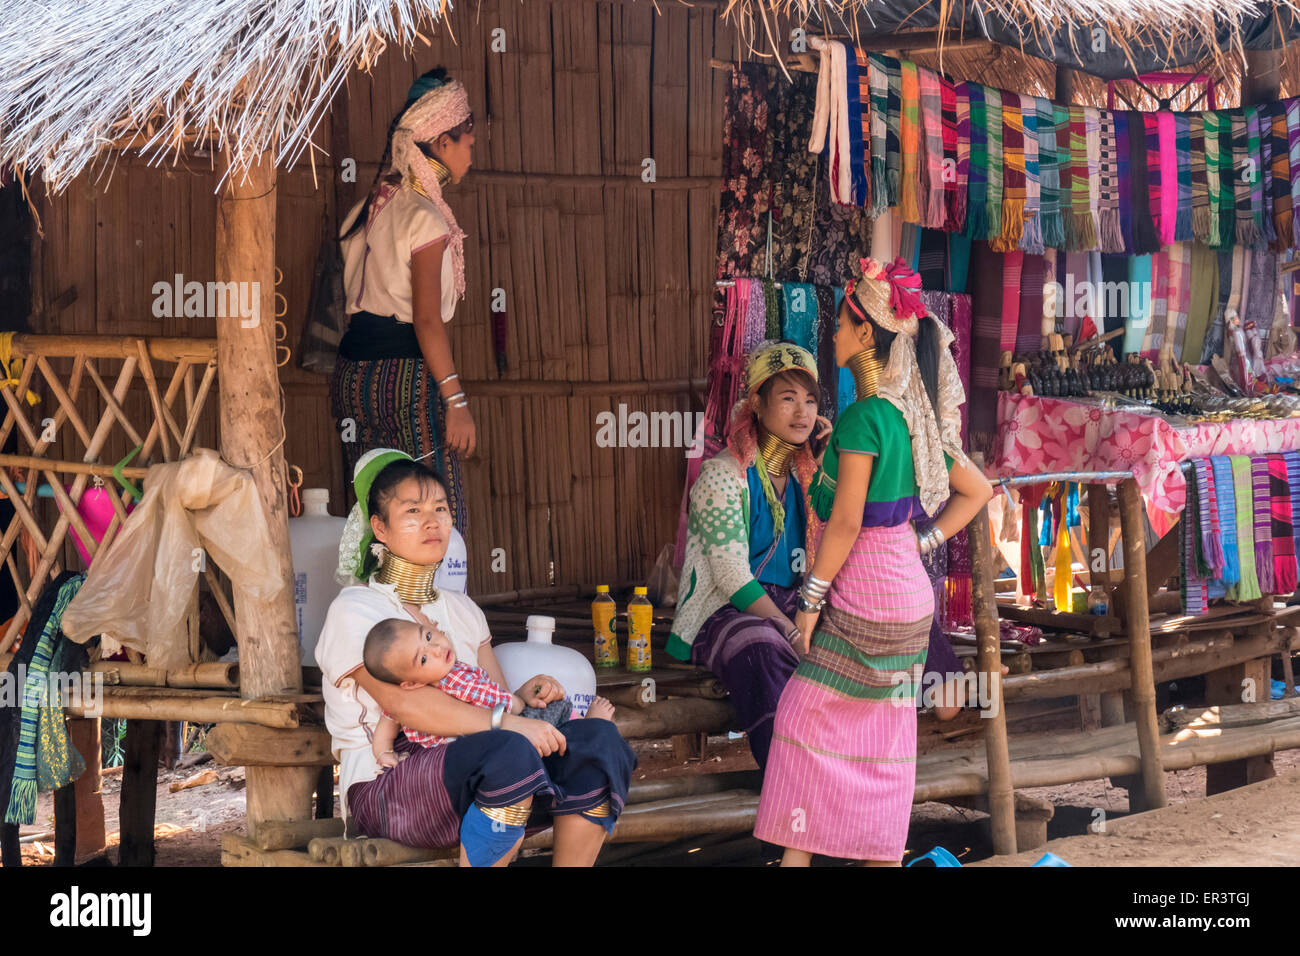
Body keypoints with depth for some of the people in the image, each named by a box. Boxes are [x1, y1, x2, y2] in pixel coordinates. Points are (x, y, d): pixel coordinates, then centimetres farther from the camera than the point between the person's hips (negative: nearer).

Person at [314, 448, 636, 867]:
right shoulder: (354, 612, -3)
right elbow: (403, 702, -18)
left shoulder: (461, 610, 21)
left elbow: (493, 703, 16)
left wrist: (523, 696, -9)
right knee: (511, 754, -36)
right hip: (386, 792, -7)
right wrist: (504, 722, -27)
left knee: (599, 740, -14)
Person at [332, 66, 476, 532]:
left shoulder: (369, 208, 14)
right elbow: (428, 319, -15)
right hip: (403, 374, -9)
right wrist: (455, 400, -15)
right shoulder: (425, 217, -10)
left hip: (352, 372, 9)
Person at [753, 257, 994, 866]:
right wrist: (922, 542, 13)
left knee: (803, 718, 1)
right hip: (909, 593, 8)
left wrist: (810, 599, -11)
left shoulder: (863, 417, -18)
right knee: (885, 735, 12)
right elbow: (977, 491, 17)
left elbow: (845, 524, -19)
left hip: (863, 598, -8)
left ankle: (795, 856, 3)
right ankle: (882, 854, 15)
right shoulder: (917, 417, 7)